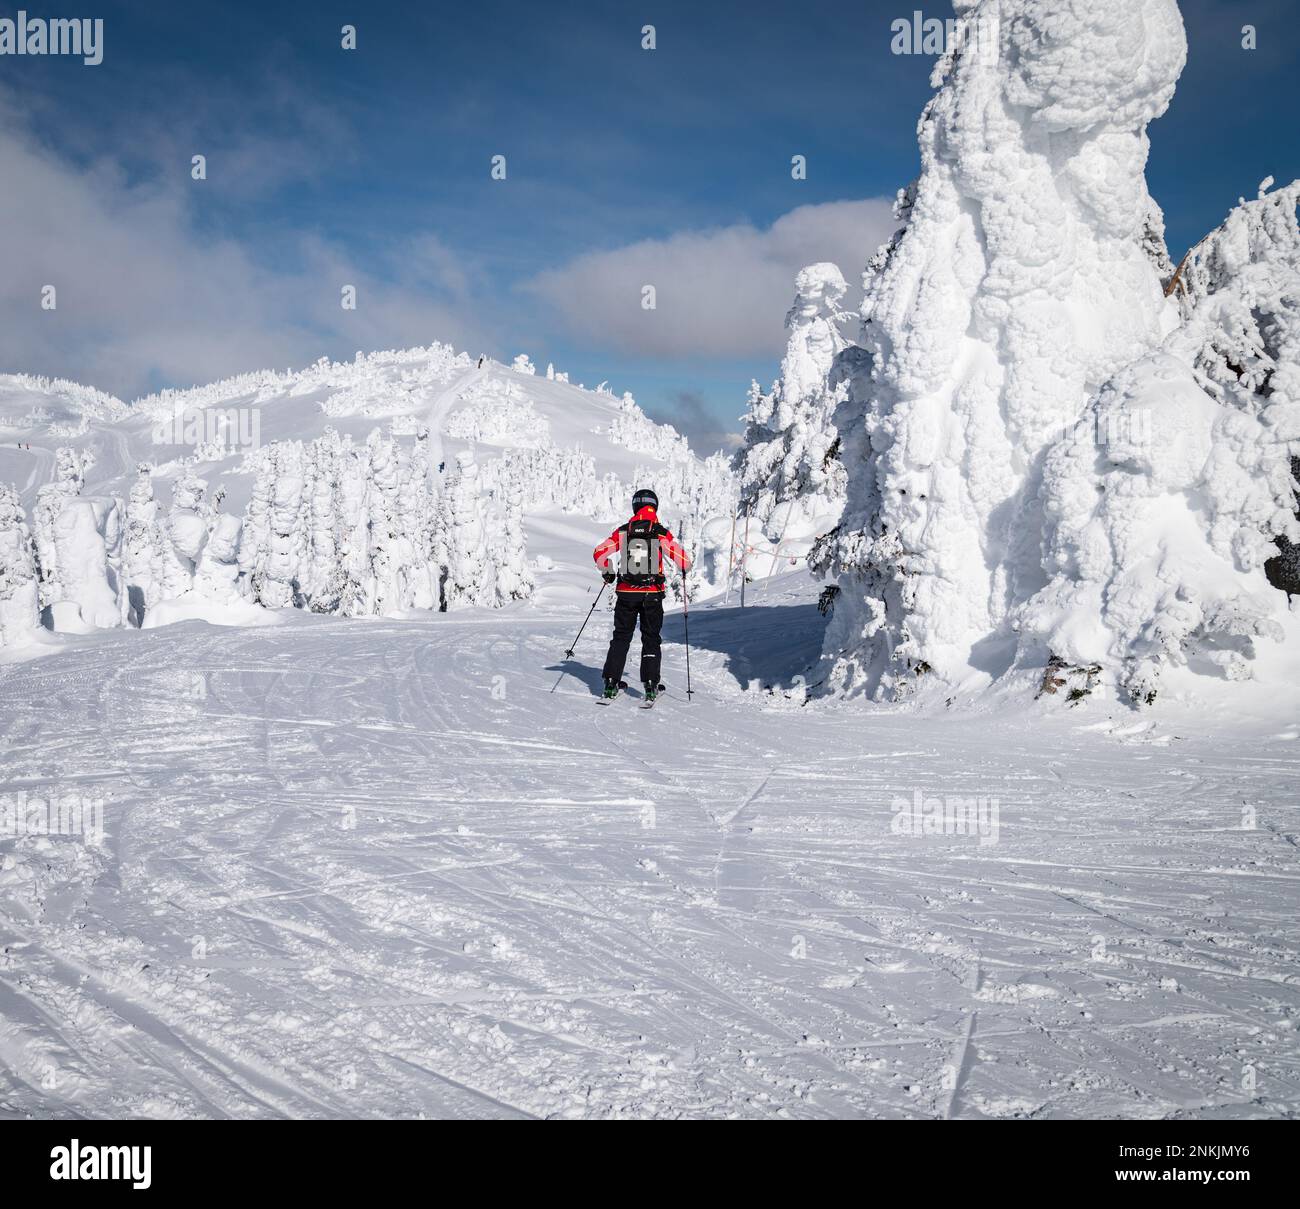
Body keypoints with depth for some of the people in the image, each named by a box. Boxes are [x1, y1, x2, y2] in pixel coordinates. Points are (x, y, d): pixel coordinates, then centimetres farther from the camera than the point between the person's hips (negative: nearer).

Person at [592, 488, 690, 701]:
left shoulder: (623, 532, -1)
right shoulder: (661, 534, -6)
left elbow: (599, 553, -2)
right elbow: (683, 559, -8)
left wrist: (607, 573, 16)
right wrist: (685, 570, 16)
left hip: (626, 593, 1)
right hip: (652, 594, -1)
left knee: (621, 637, 12)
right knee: (651, 639, 9)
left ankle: (611, 683, 7)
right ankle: (650, 685, 3)